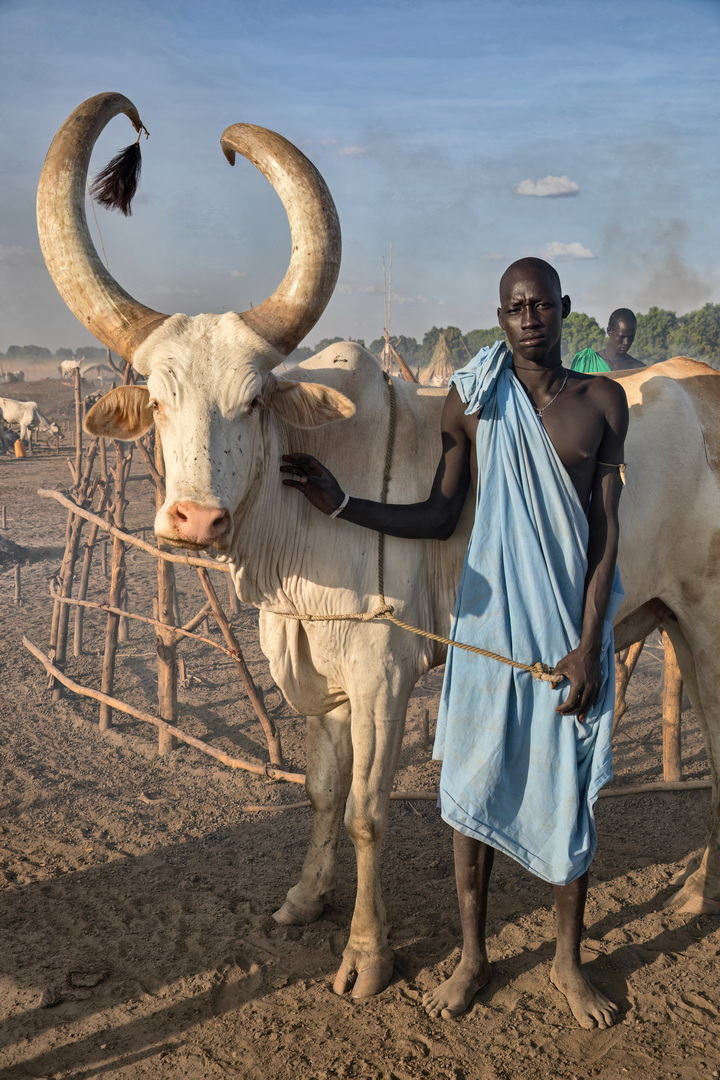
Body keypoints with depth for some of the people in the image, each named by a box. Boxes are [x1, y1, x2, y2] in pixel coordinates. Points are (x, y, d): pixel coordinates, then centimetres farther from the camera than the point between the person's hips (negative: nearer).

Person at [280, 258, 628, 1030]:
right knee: (473, 786, 8)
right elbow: (441, 517, 2)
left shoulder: (602, 401, 1)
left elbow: (605, 528, -2)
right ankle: (472, 957, 28)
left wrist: (588, 643, -8)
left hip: (571, 625, 0)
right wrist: (341, 505, -9)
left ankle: (568, 961, 30)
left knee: (569, 792, 9)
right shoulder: (471, 398, 0)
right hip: (487, 621, 0)